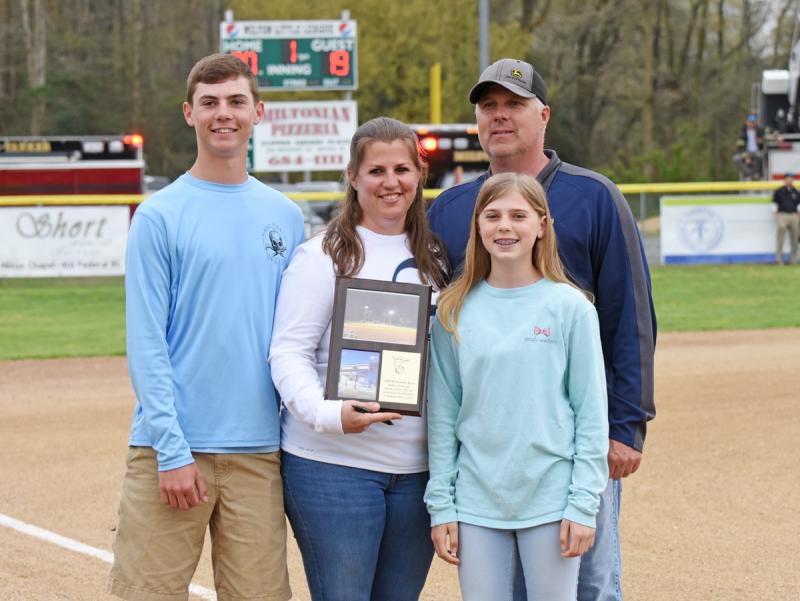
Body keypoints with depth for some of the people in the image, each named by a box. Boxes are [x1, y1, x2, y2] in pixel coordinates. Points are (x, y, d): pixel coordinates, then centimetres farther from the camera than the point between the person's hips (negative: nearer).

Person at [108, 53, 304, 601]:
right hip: (173, 449, -3)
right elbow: (146, 343, -6)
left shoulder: (285, 217, 10)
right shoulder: (159, 216, -2)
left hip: (259, 452, 4)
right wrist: (171, 448, -12)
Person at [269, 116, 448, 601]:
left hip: (418, 469, 5)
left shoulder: (434, 259, 14)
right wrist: (329, 413, -26)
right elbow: (288, 353, -10)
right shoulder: (322, 256, -4)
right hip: (333, 464, -5)